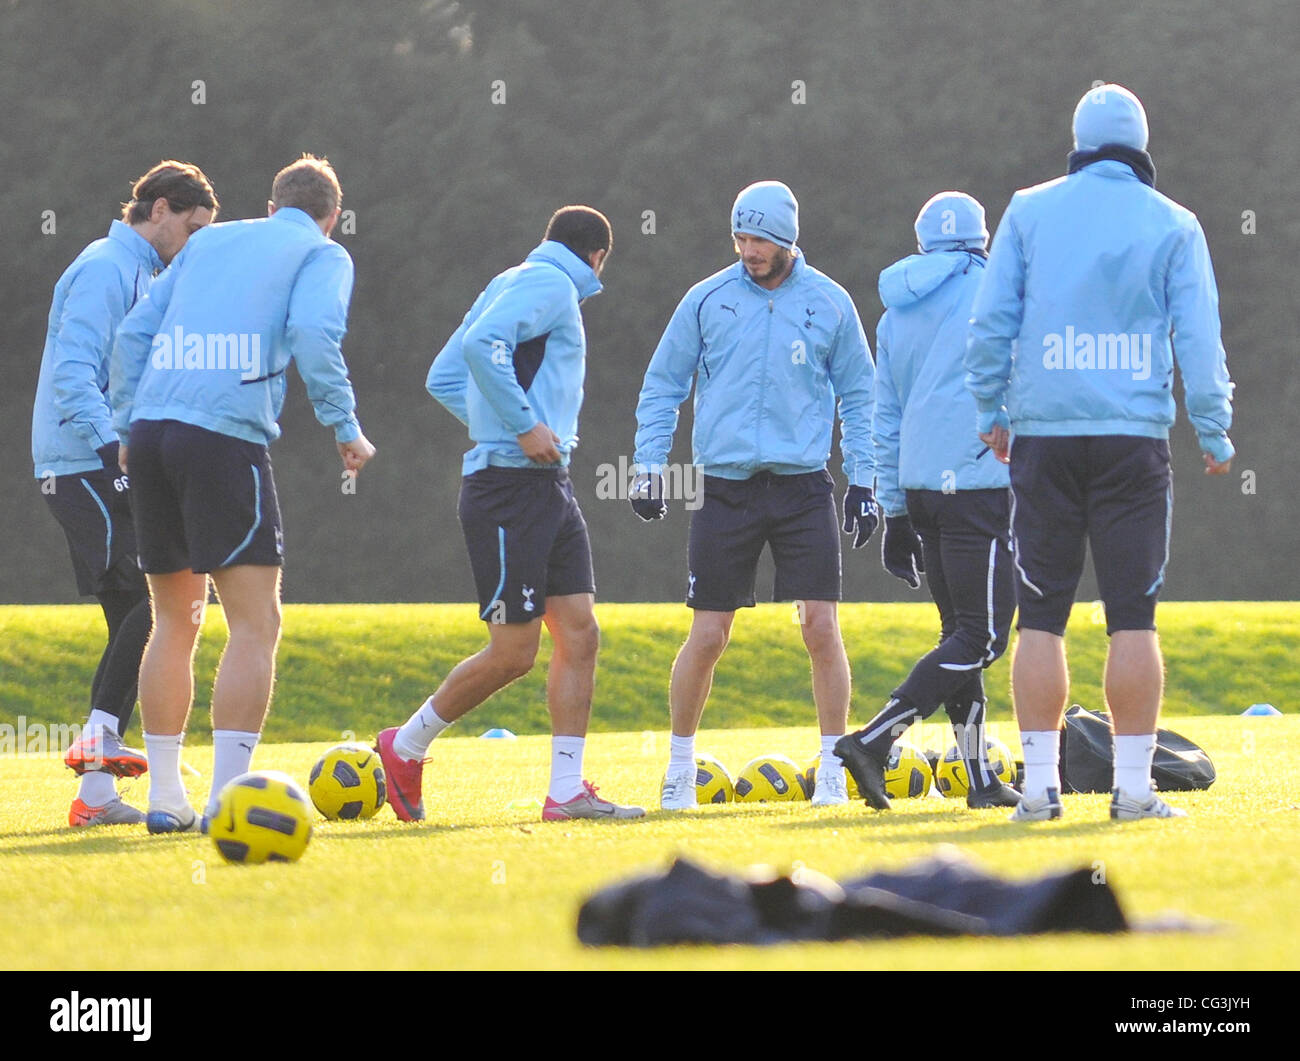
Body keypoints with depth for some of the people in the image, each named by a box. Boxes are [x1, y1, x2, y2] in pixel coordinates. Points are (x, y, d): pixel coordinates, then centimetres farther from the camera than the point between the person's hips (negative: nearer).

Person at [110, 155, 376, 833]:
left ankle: (165, 797, 18)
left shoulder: (209, 241, 24)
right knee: (255, 626, -3)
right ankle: (226, 803, -13)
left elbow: (133, 334, 18)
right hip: (225, 437, -6)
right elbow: (311, 332, -11)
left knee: (175, 622, 16)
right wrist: (345, 427, -6)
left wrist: (126, 428, 20)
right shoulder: (323, 255, 9)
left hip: (149, 430, 6)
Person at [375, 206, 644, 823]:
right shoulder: (552, 283, -8)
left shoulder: (512, 284, 20)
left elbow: (444, 379, 21)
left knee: (580, 633, 4)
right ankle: (406, 748, 11)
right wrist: (524, 426, -22)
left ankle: (566, 792, 4)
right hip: (511, 488, -10)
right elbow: (482, 344, -25)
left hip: (549, 490, 10)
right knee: (513, 653, -6)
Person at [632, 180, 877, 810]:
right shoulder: (707, 300, 4)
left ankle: (833, 769, 3)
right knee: (708, 636, 0)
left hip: (803, 487, 0)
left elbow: (857, 396, 12)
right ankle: (680, 765, 16)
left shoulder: (829, 304, 5)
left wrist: (863, 482, 6)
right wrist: (648, 467, 3)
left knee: (820, 628, -7)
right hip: (725, 489, 0)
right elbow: (663, 386, 11)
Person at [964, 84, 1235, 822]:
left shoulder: (1029, 213, 6)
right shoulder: (1173, 226, 3)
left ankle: (1040, 784, 1)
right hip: (1134, 432, -1)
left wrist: (992, 414, 14)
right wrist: (1215, 436, 7)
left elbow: (990, 323, 4)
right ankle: (1134, 784, -3)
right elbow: (1199, 339, 0)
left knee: (1042, 617, 4)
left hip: (1043, 435, 1)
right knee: (1134, 617, 1)